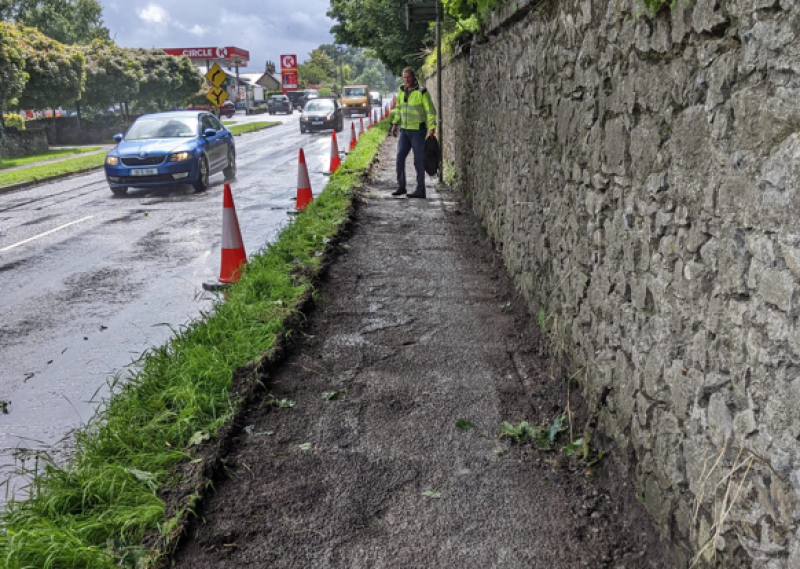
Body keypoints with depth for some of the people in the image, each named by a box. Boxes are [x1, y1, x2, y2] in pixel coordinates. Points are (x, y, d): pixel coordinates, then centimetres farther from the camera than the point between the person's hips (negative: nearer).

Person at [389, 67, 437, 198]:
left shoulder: (422, 92, -10)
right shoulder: (401, 91, 9)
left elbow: (430, 111, -12)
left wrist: (432, 128, -20)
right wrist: (395, 124, 19)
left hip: (418, 131, -6)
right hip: (404, 130, 6)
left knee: (418, 160, -1)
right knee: (400, 157, 2)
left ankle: (420, 190, 6)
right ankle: (401, 186, 12)